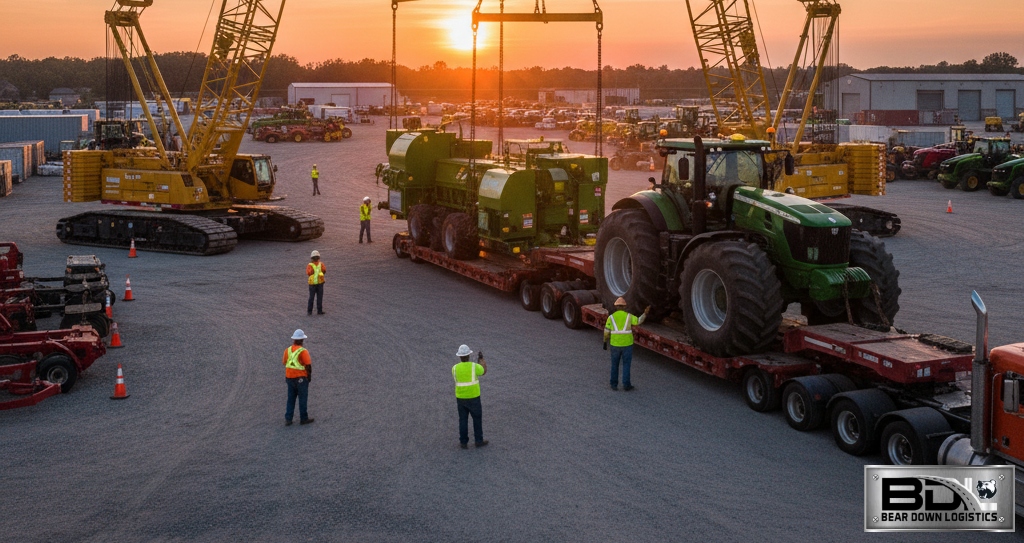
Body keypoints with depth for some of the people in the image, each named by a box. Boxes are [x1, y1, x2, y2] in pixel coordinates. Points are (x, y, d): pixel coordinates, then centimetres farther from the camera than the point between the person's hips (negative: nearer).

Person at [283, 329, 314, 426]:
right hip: (301, 378, -5)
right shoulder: (303, 351, -16)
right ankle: (303, 418, 15)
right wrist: (309, 376, 0)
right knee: (302, 399, 7)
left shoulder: (287, 350, 0)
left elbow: (285, 363, 8)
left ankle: (288, 419, 13)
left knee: (291, 399, 14)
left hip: (289, 377, 5)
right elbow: (308, 366, -16)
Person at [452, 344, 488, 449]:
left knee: (463, 420, 13)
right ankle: (479, 441, 21)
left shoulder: (455, 368, -9)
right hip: (473, 398, -2)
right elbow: (484, 371, 6)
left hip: (460, 398, 2)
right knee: (477, 419, 14)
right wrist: (482, 358, 19)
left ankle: (463, 442, 17)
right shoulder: (474, 366, -17)